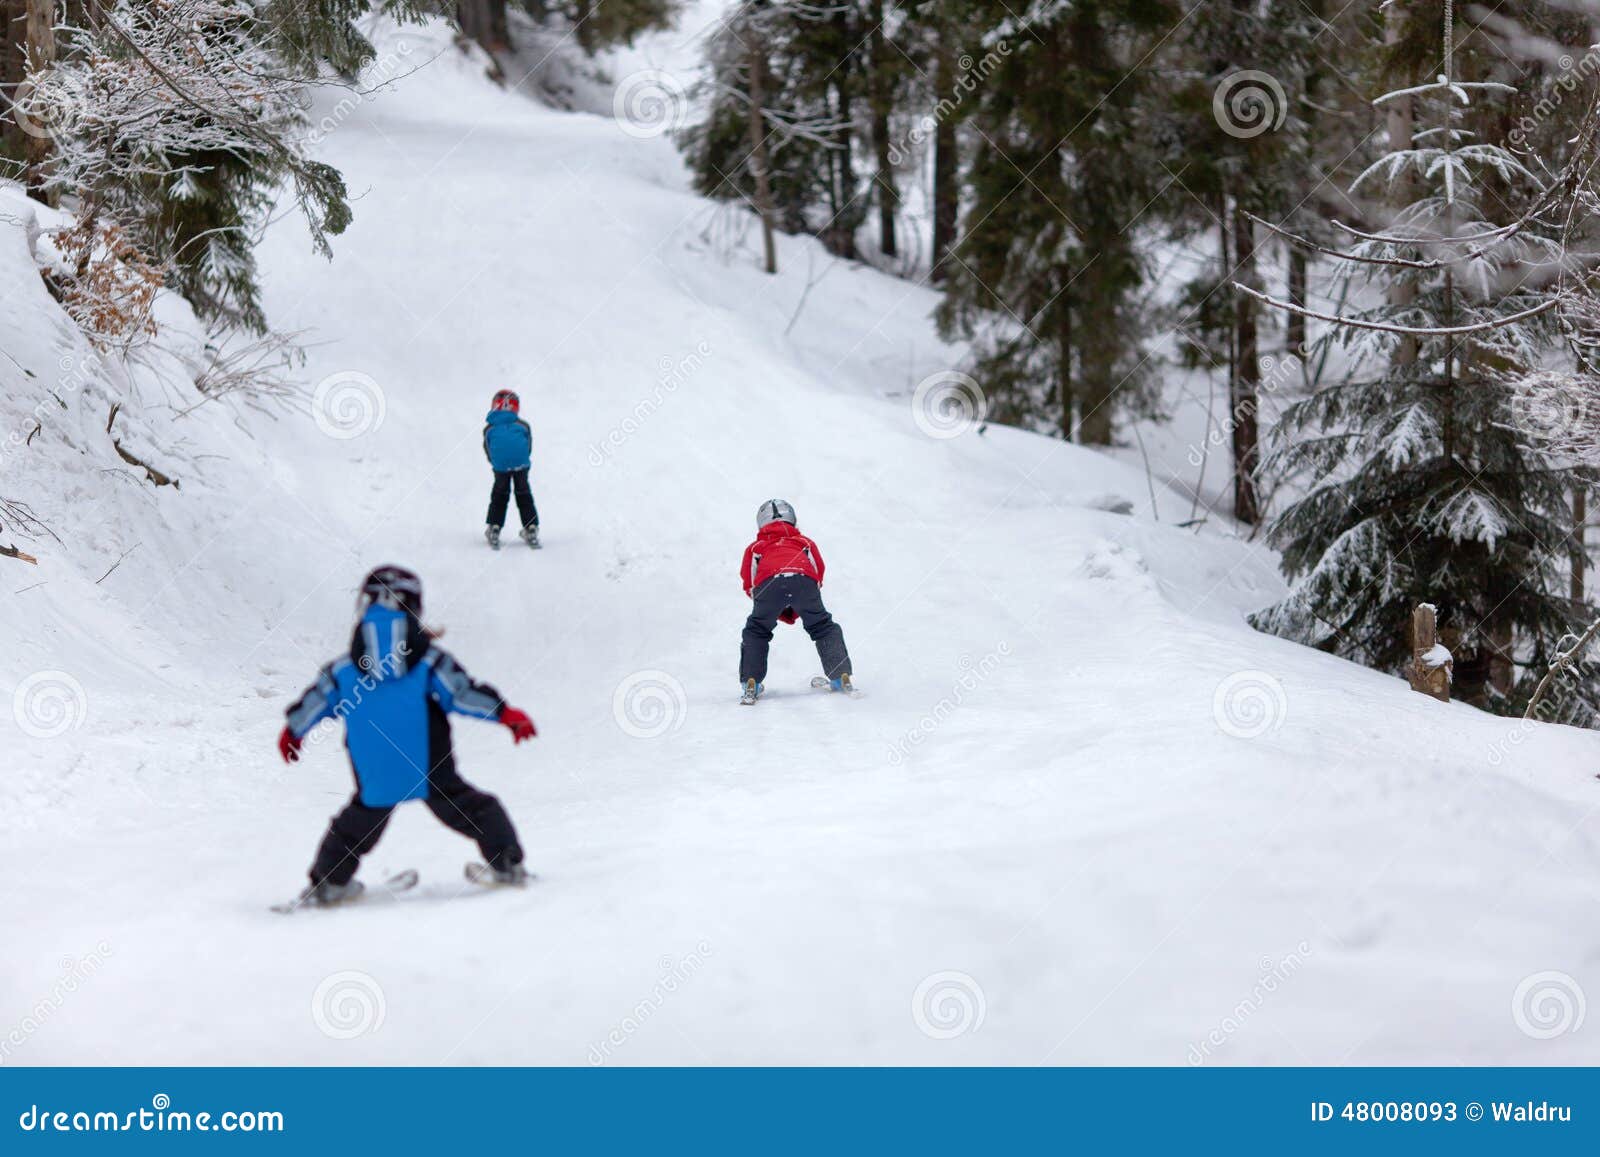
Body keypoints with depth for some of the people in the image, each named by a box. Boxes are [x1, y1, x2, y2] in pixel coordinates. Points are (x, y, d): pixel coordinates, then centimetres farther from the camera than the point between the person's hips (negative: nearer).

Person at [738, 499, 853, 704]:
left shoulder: (755, 548, 38)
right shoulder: (805, 542, 40)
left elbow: (750, 585, 27)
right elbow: (819, 571, 28)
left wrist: (779, 612, 31)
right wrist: (799, 609, 34)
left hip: (769, 582, -1)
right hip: (804, 579, 1)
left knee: (756, 631, 18)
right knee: (824, 627, 20)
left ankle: (750, 683, 5)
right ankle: (840, 676, 12)